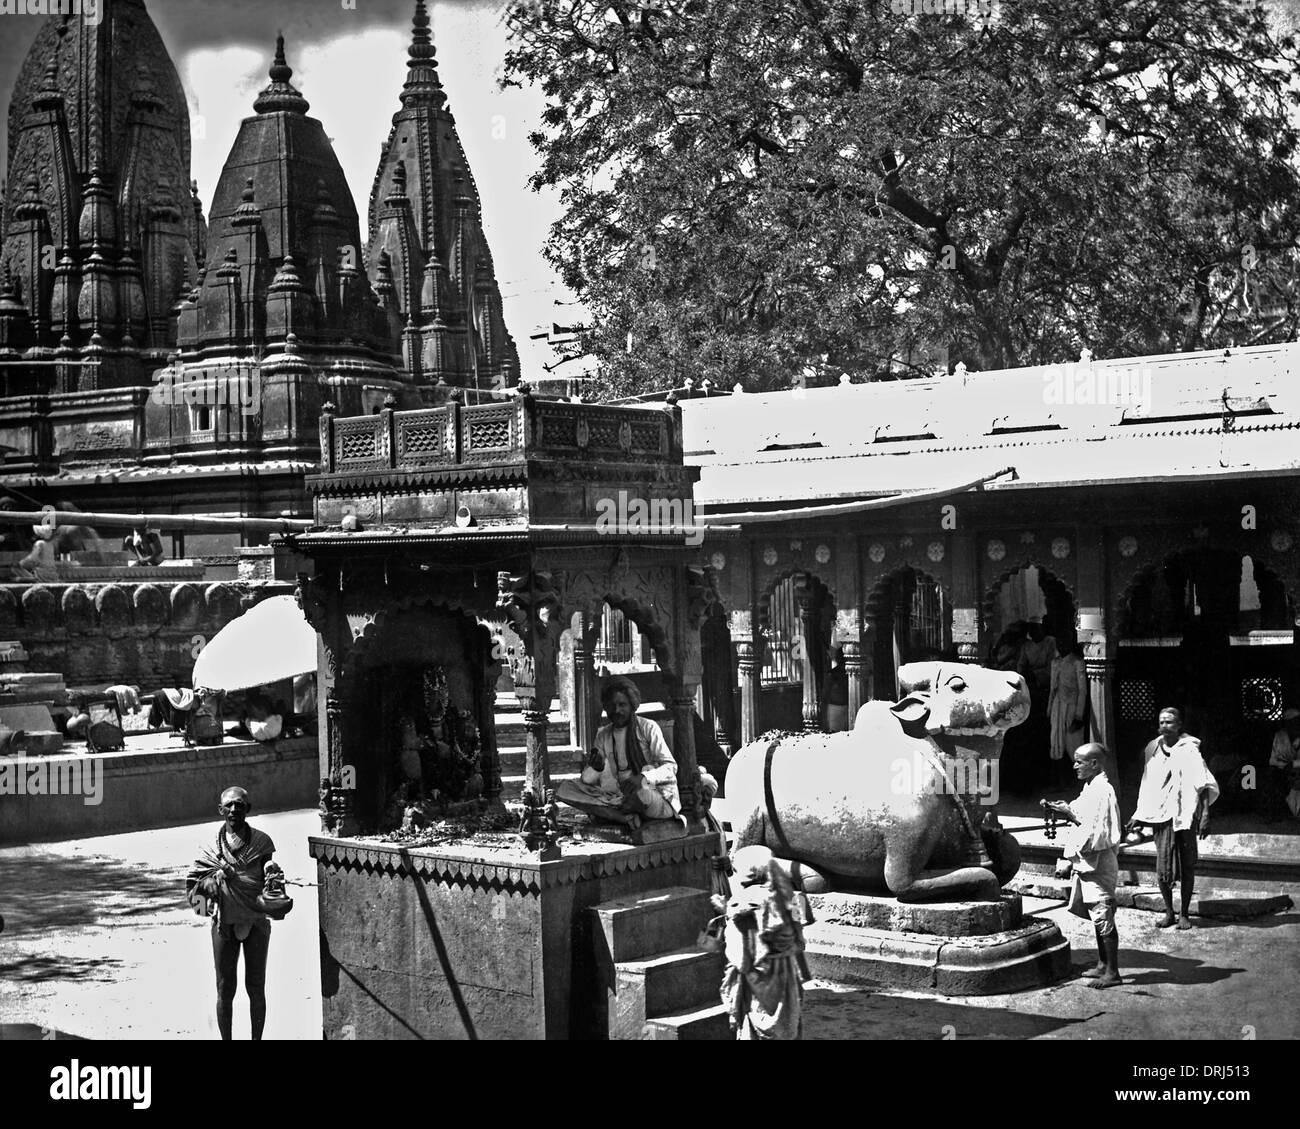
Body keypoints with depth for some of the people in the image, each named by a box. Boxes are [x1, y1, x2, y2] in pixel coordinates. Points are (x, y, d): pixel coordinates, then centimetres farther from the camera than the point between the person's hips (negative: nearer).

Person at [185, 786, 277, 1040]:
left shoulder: (261, 841, 0)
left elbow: (269, 883, 3)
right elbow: (192, 884, 3)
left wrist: (273, 874, -19)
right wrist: (217, 877, -15)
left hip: (256, 921, 0)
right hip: (224, 921, 1)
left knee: (256, 988, 6)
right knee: (225, 989, 6)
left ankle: (256, 1038, 16)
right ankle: (226, 1038, 16)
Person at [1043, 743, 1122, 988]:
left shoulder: (1102, 791, -18)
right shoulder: (1090, 789, 13)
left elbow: (1094, 833, -23)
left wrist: (1068, 859, -20)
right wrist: (1066, 811, 1)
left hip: (1098, 863, -10)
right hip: (1087, 863, 10)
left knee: (1103, 916, -5)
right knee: (1098, 916, 16)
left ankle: (1112, 973, 0)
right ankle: (1103, 965, 26)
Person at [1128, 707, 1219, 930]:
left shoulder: (1189, 750, -4)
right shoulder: (1153, 750, 9)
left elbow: (1203, 784, -8)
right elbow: (1147, 786, 18)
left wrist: (1205, 814, -18)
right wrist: (1138, 814, 17)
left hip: (1185, 815, -3)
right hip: (1160, 815, 3)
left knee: (1187, 867, 4)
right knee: (1163, 869, -1)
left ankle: (1184, 914, 16)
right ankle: (1169, 911, 15)